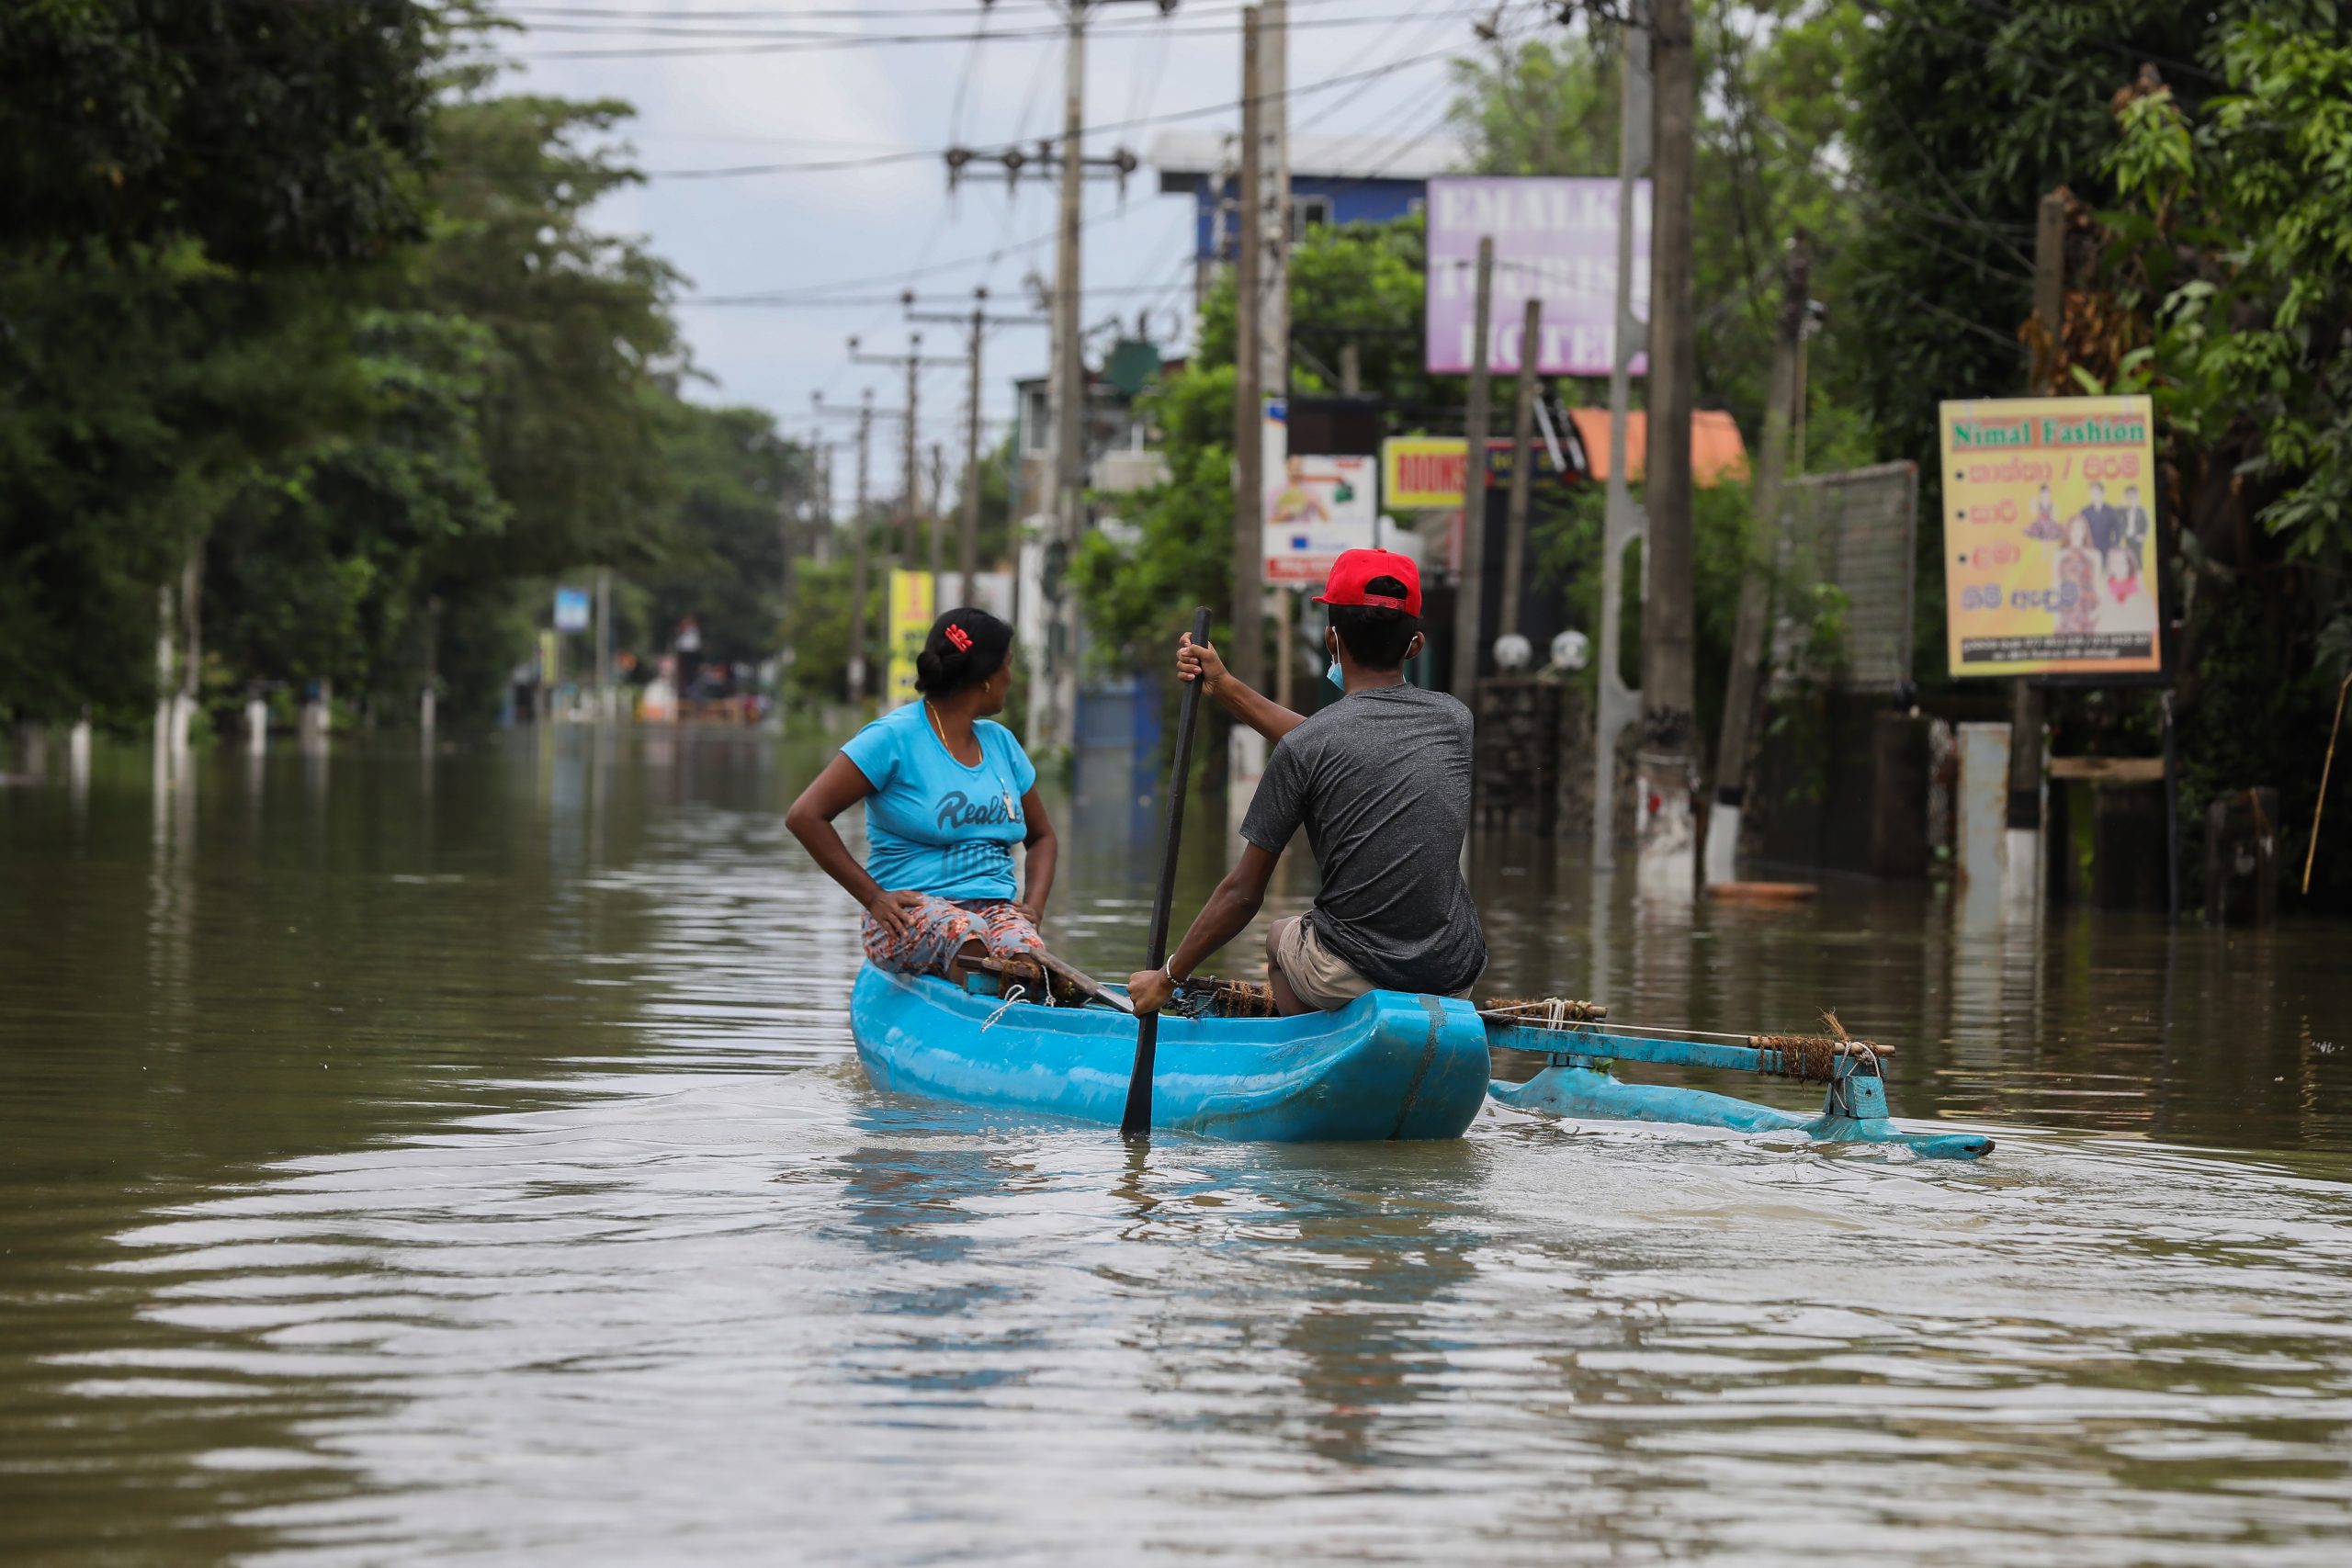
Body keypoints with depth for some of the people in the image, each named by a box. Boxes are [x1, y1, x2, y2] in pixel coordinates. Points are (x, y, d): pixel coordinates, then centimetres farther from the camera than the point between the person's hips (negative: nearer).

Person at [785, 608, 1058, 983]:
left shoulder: (1000, 742, 19)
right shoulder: (895, 737, -2)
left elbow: (1042, 837, 30)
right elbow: (804, 817, -7)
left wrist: (1033, 906, 9)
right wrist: (873, 897, -11)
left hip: (995, 906, 5)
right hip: (911, 910, -5)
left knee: (1026, 956, -32)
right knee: (969, 936, -40)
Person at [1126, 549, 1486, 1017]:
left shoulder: (1302, 749, -11)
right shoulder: (1454, 718, 2)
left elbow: (1243, 893, -6)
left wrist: (1167, 977, 7)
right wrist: (1225, 688, 22)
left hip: (1353, 978, -3)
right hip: (1457, 972, 3)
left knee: (1279, 937, 33)